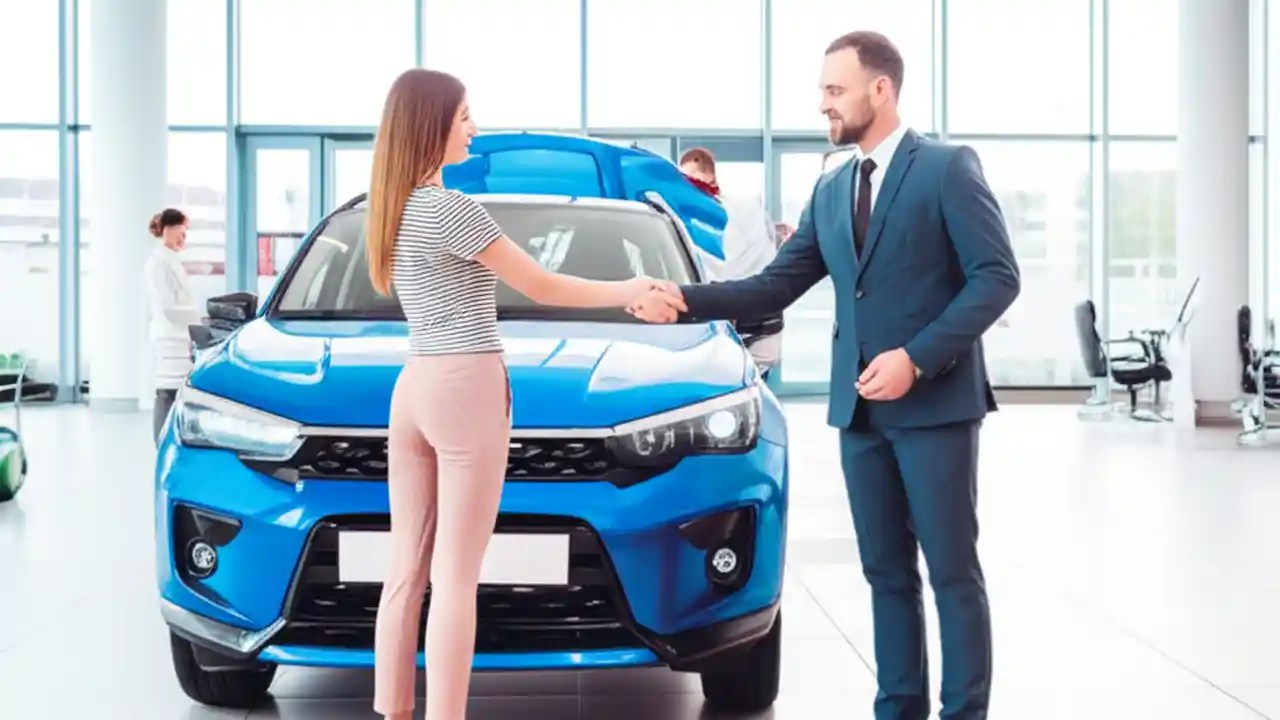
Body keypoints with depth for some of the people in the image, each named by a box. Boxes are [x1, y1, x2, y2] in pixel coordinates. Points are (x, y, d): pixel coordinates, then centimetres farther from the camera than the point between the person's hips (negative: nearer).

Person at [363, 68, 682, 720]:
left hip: (412, 388, 9)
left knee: (406, 572, 11)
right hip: (465, 389, -8)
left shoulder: (394, 208, 13)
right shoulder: (451, 209, -13)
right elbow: (541, 287, -7)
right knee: (454, 579, -5)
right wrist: (628, 292, 4)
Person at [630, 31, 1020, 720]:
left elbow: (997, 277, -11)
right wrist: (685, 300, -3)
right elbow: (777, 285, 11)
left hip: (934, 403, -6)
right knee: (886, 573, 10)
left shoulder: (948, 168, -5)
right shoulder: (829, 189, 15)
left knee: (952, 572, 1)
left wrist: (917, 357, -18)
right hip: (859, 409, 6)